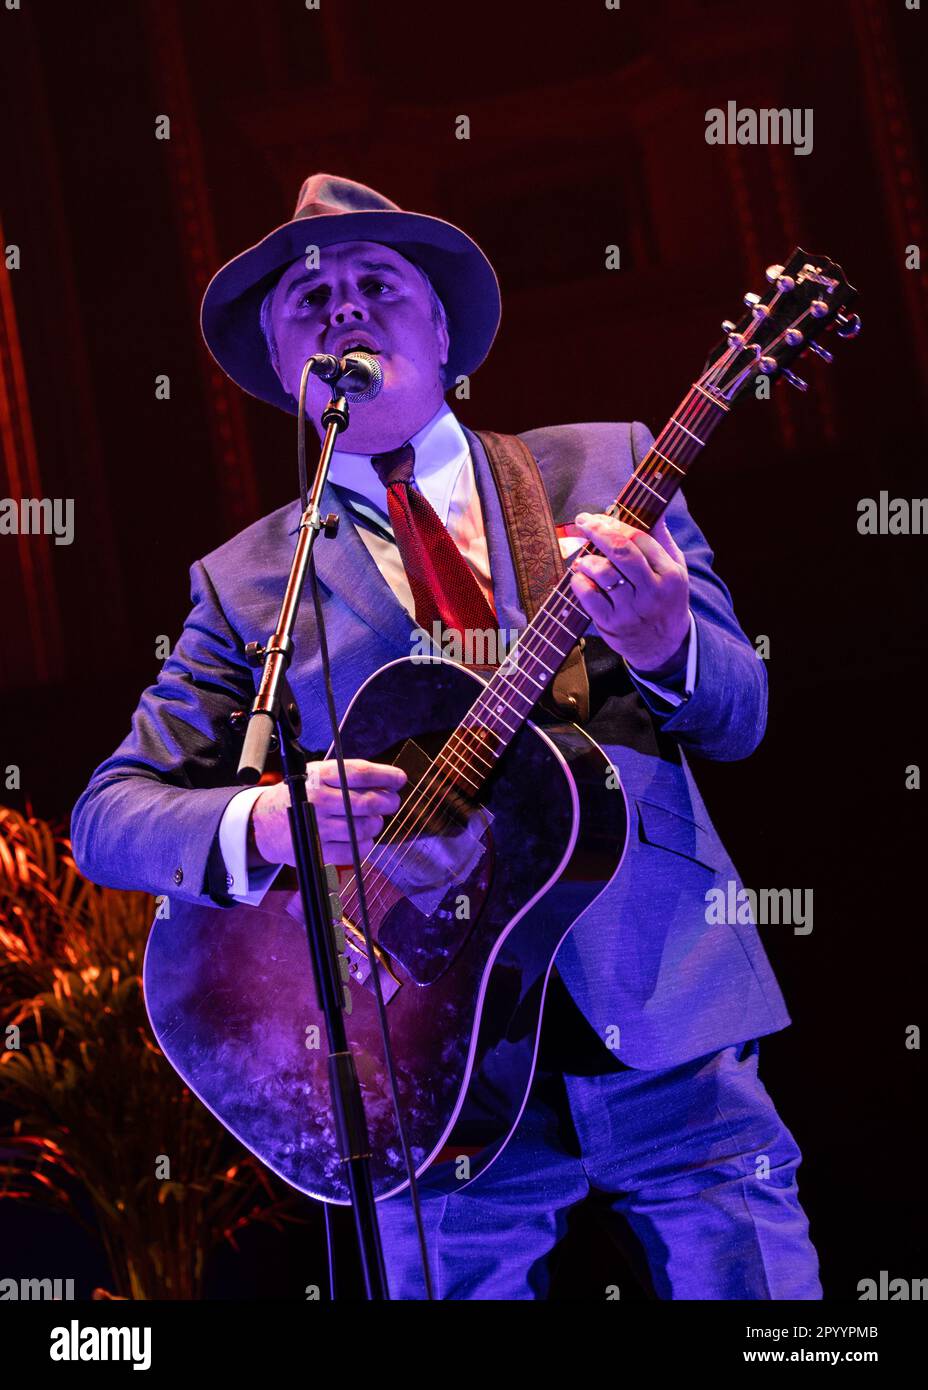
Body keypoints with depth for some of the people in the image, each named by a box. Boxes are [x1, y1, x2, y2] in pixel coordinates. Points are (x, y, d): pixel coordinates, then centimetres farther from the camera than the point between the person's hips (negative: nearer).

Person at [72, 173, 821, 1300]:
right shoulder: (244, 582, 8)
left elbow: (740, 715, 6)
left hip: (666, 1016, 1)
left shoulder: (604, 467, 9)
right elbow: (107, 815, 5)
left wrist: (663, 641, -18)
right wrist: (259, 823, -17)